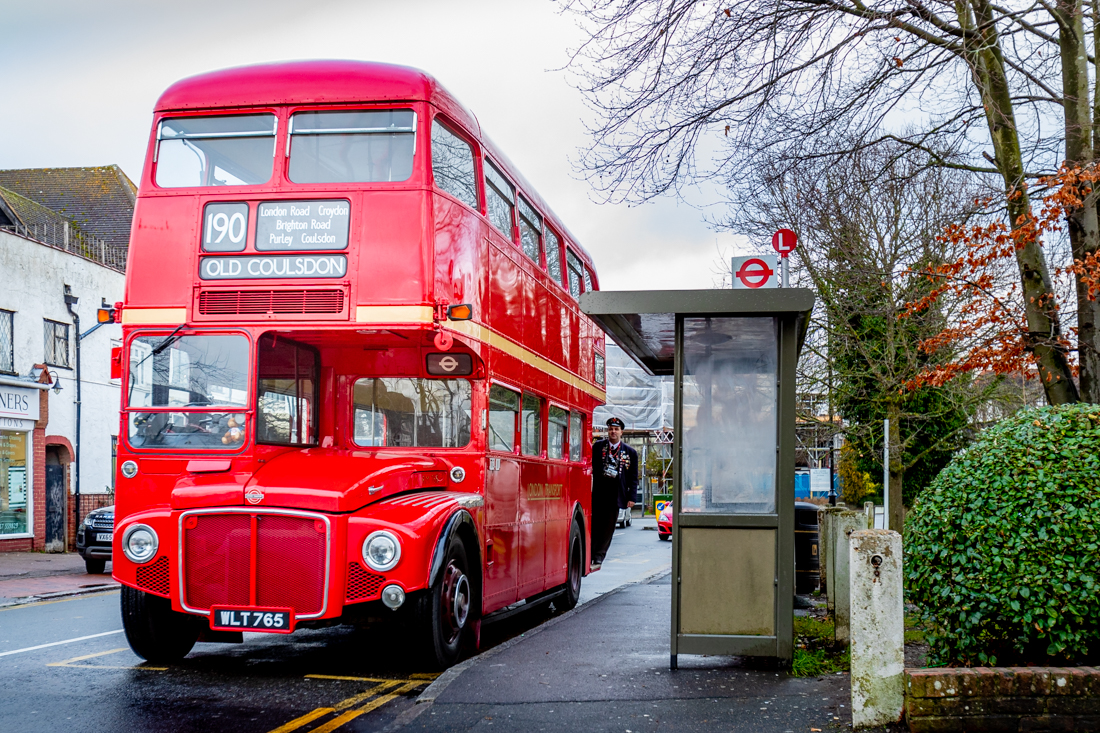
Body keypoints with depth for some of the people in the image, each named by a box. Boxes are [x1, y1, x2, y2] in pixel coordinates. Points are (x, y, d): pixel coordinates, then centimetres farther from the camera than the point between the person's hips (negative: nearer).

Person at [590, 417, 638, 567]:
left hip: (615, 495, 1)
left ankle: (599, 556, 9)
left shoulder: (630, 453, 8)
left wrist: (632, 497, 0)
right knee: (594, 524, 2)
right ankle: (589, 554, 10)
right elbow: (590, 467, 6)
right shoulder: (597, 446, 7)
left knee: (608, 526, 2)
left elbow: (633, 478, 9)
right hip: (597, 493, -1)